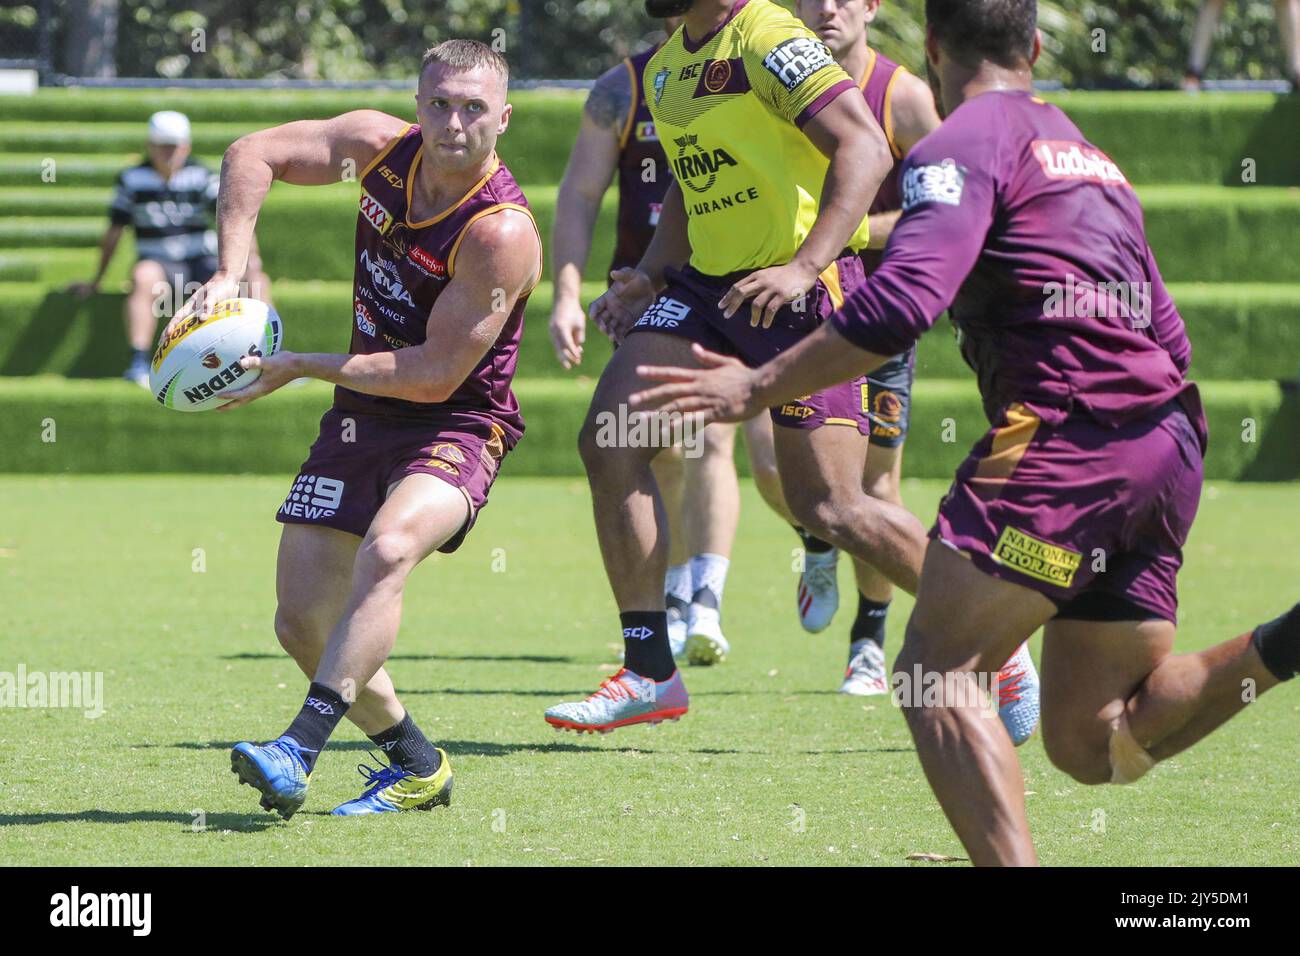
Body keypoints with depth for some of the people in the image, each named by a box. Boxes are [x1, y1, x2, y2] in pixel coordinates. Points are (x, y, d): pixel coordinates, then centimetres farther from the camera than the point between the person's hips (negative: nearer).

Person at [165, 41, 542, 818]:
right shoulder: (382, 145, -5)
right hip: (362, 417, 7)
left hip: (456, 426, -7)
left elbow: (435, 375, -23)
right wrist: (232, 273, -7)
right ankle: (416, 766, 23)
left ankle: (299, 752, -41)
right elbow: (255, 154, 6)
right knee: (301, 621, 3)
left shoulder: (501, 233, -23)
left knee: (388, 548, -36)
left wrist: (299, 367, -18)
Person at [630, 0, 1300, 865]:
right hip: (1169, 446, 8)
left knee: (937, 675, -6)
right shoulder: (1089, 154, 27)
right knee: (1090, 741, 8)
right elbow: (1165, 333, 26)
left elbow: (902, 303, -16)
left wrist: (757, 389, -11)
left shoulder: (965, 144, -1)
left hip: (1065, 436, -8)